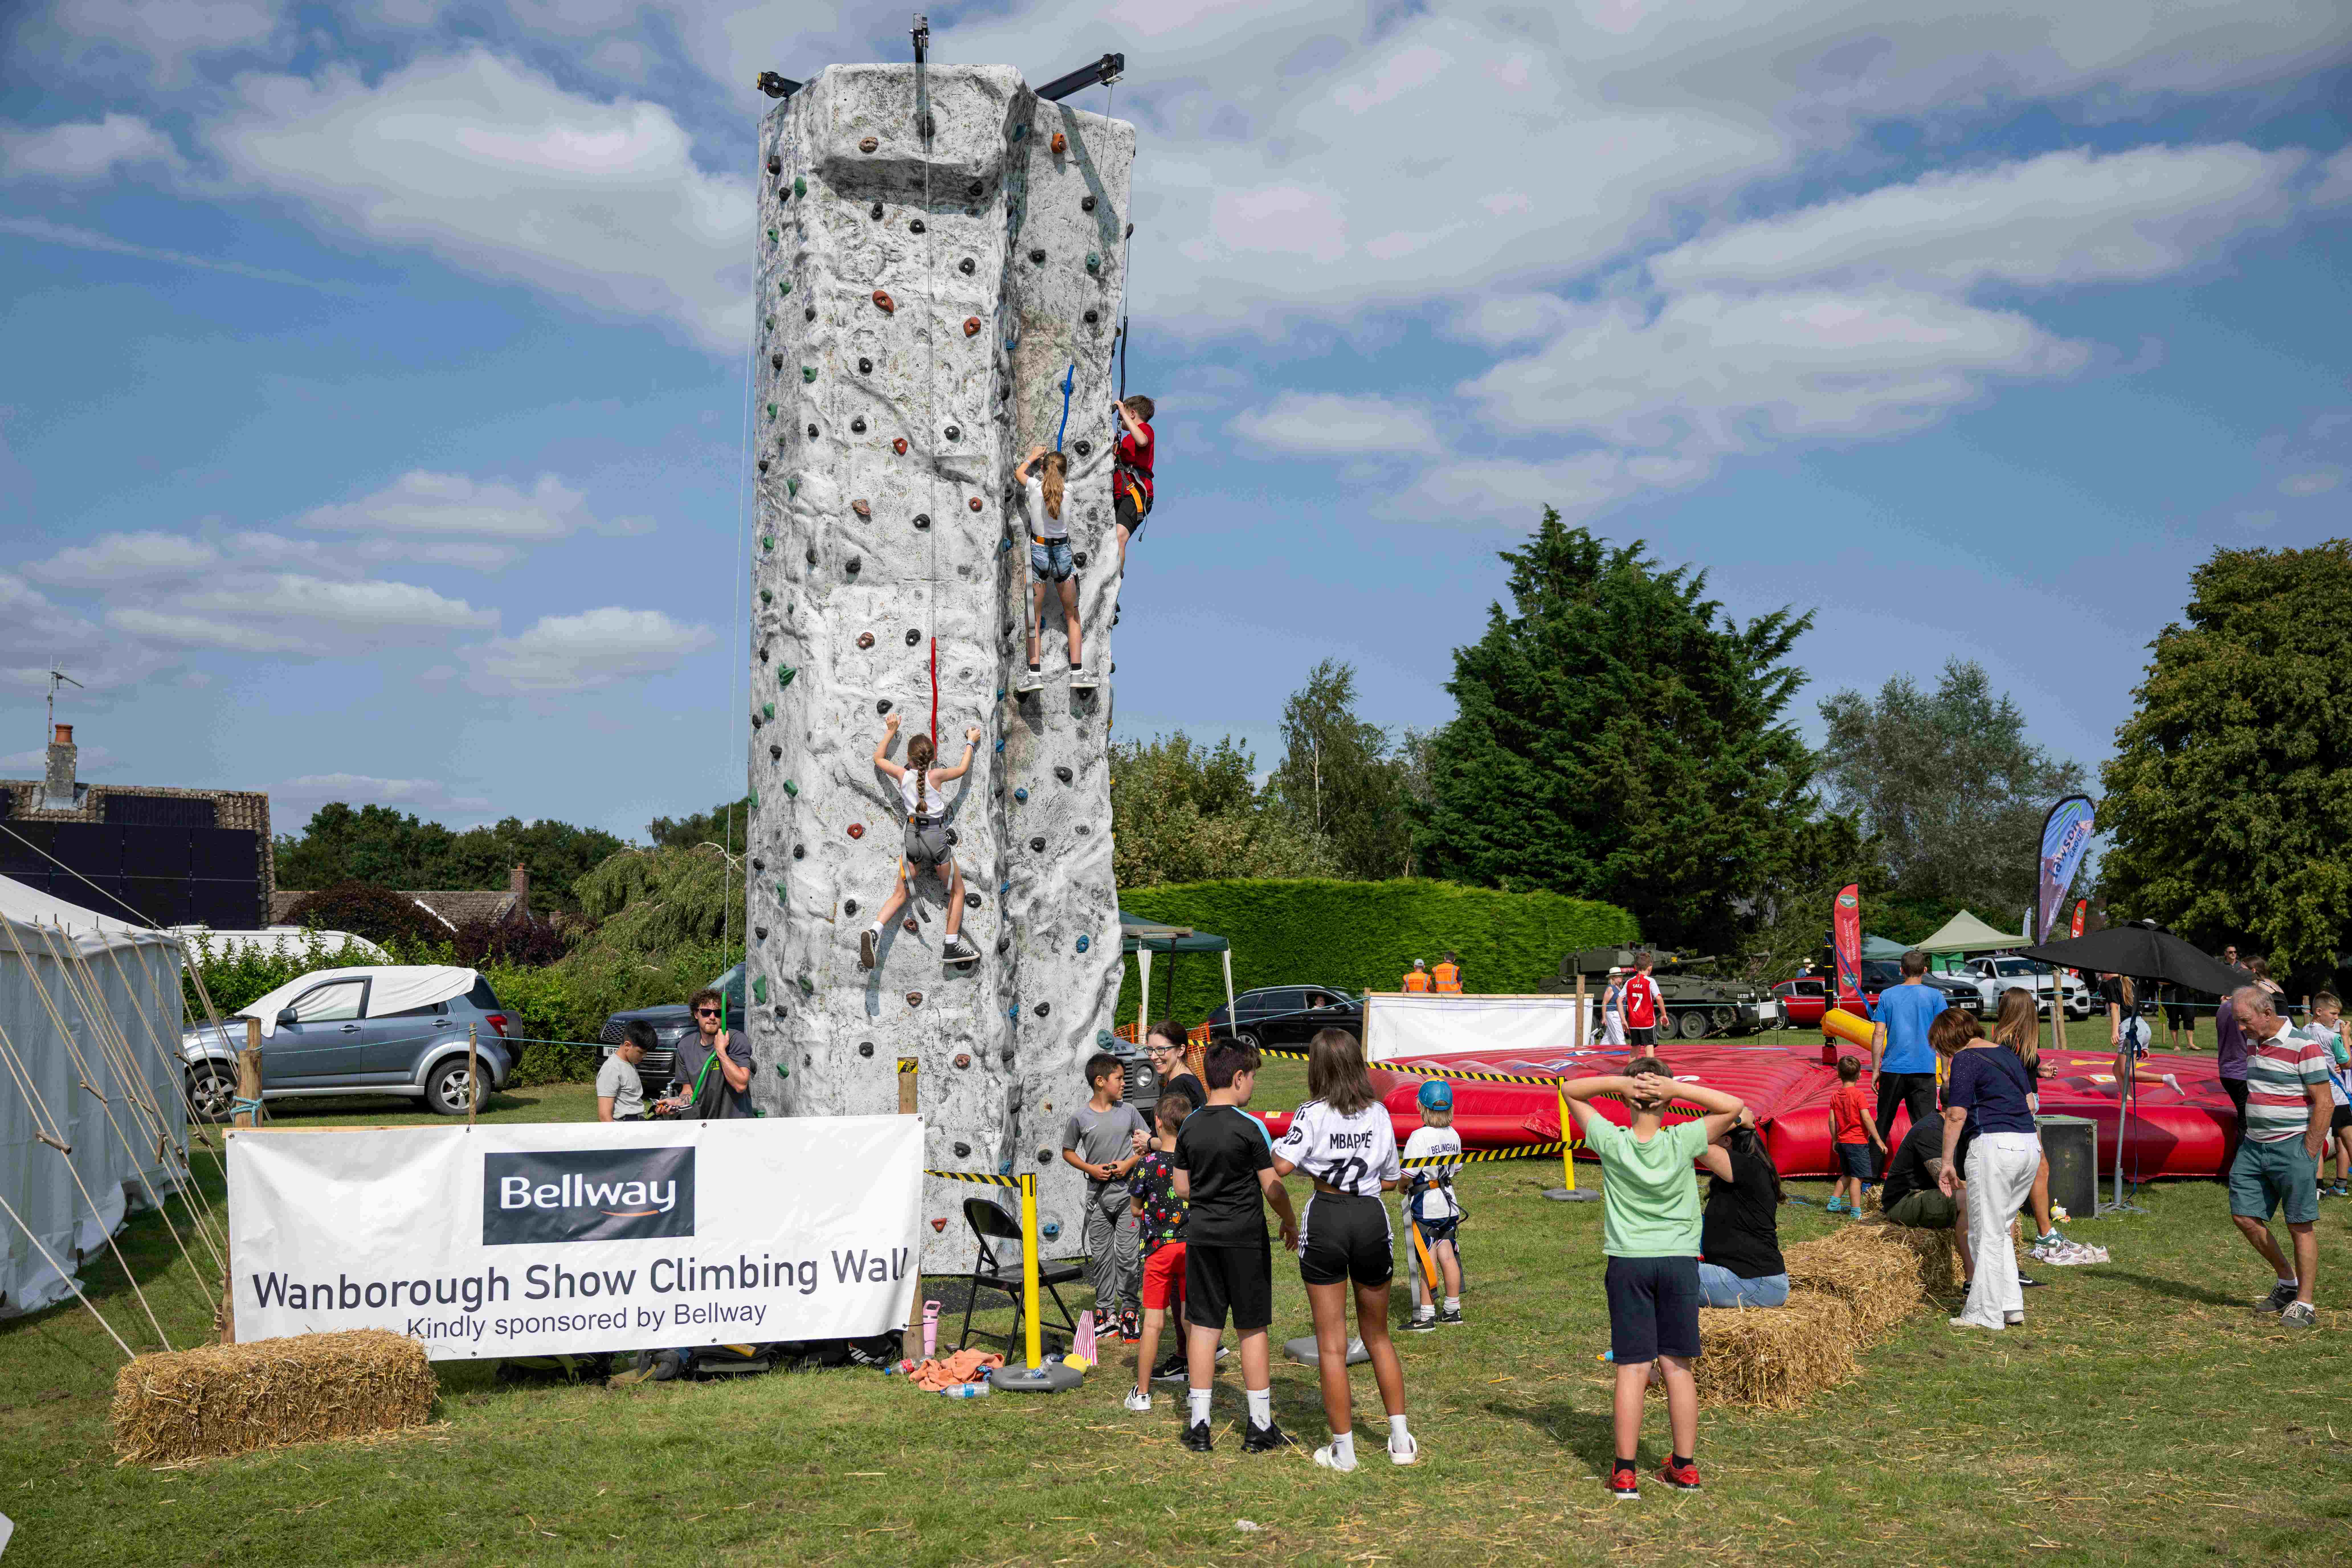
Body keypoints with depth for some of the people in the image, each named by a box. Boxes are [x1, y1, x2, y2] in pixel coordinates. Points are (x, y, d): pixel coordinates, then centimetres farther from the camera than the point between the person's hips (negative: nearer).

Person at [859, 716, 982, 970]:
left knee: (901, 894, 12)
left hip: (913, 835, 3)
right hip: (936, 836, -3)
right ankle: (951, 946, 14)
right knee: (958, 890, 15)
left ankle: (874, 932, -12)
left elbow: (878, 757, 20)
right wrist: (970, 743, 27)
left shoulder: (903, 775, 1)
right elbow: (962, 769, 13)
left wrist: (890, 732, 30)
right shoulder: (935, 776, -6)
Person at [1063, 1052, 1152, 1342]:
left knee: (1128, 1254, -3)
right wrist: (1091, 1169, -7)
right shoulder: (1080, 1117, -2)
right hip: (1098, 1196, 0)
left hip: (1127, 1193, 0)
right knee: (1101, 1255, 7)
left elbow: (1149, 1143, 8)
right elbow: (1068, 1152, 9)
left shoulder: (1128, 1112, 1)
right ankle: (1106, 1310, 18)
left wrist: (1129, 1163, -7)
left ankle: (1130, 1311, 7)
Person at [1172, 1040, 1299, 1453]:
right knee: (1252, 1329, 5)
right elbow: (1273, 1188, -9)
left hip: (1200, 1234, 4)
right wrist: (1290, 1222, 7)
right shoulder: (1250, 1127, -12)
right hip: (1245, 1236, -4)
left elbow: (1182, 1189, 10)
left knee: (1203, 1327, 8)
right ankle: (1260, 1427, 10)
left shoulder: (1190, 1127, 3)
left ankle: (1199, 1426, 10)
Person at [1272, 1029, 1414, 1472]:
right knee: (1378, 1335, 20)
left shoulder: (1314, 1114, -8)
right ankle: (1401, 1439, 20)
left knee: (1332, 1344, 5)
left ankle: (1343, 1450, 9)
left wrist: (1275, 1146, 3)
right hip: (1372, 1219, 4)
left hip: (1325, 1221, -3)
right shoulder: (1379, 1113, 4)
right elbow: (1391, 1178, 9)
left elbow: (1283, 1166, -18)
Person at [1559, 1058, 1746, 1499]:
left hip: (1629, 1262, 0)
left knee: (1633, 1369, 1)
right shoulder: (1681, 1143, -10)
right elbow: (1734, 1107, -1)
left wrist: (1617, 1081, -14)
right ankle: (1685, 1467, 16)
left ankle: (1626, 1472, 2)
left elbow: (1570, 1090, 2)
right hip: (1679, 1260, 1)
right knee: (1678, 1367, 8)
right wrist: (1677, 1088, -12)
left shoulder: (1612, 1143, -9)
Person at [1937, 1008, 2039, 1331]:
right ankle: (2011, 1305, 15)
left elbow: (1956, 1116, -12)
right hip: (2030, 1146, 8)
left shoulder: (1965, 1060, -7)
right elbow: (2030, 1103, 22)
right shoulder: (2009, 1056, 17)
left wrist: (1947, 1163, -9)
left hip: (1993, 1146, -8)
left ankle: (1984, 1314, 4)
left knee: (1986, 1233, 0)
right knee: (1999, 1229, 18)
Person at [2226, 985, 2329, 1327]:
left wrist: (2308, 1155, -15)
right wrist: (2251, 1138, 15)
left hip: (2293, 1146, -8)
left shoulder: (2304, 1047, -13)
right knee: (2245, 1216, 6)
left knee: (2300, 1226, -1)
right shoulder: (2252, 1044, 11)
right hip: (2254, 1146, 8)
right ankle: (2288, 1281, 25)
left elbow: (2323, 1103, -14)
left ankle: (2304, 1304, 7)